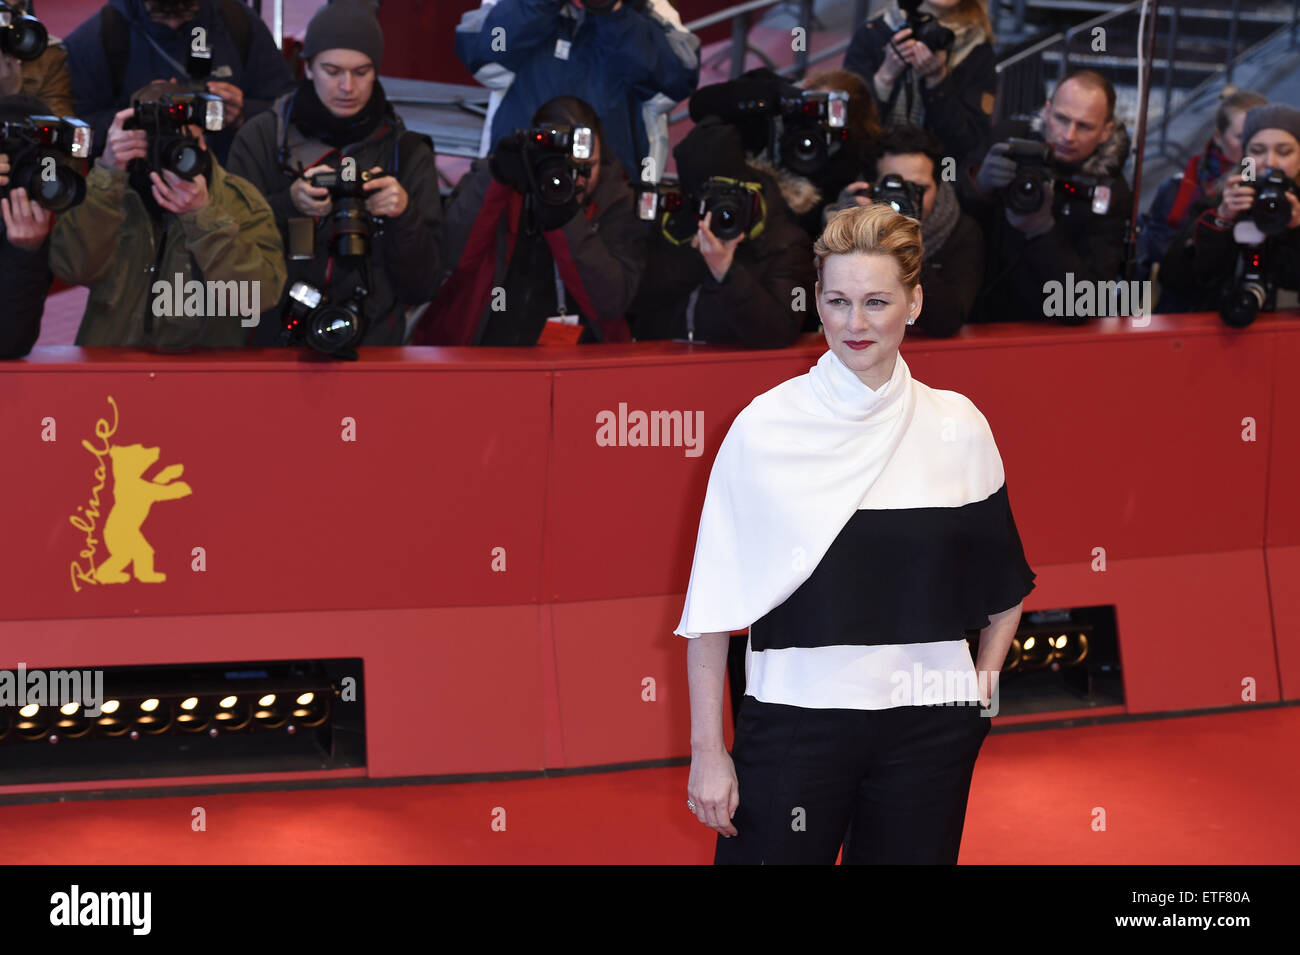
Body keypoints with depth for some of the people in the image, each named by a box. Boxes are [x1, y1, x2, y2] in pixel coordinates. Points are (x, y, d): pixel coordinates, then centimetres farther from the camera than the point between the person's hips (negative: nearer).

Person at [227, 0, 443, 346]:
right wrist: (288, 206, -12)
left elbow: (420, 289, 6)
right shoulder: (259, 138, 6)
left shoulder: (409, 153, 9)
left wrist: (404, 216, -11)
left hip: (372, 338, 0)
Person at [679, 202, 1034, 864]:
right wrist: (706, 752, -7)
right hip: (794, 727, -2)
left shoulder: (958, 427, 4)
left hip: (928, 734, 2)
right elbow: (713, 606, -4)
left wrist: (980, 689, 6)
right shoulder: (765, 427, -4)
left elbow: (1004, 587, 17)